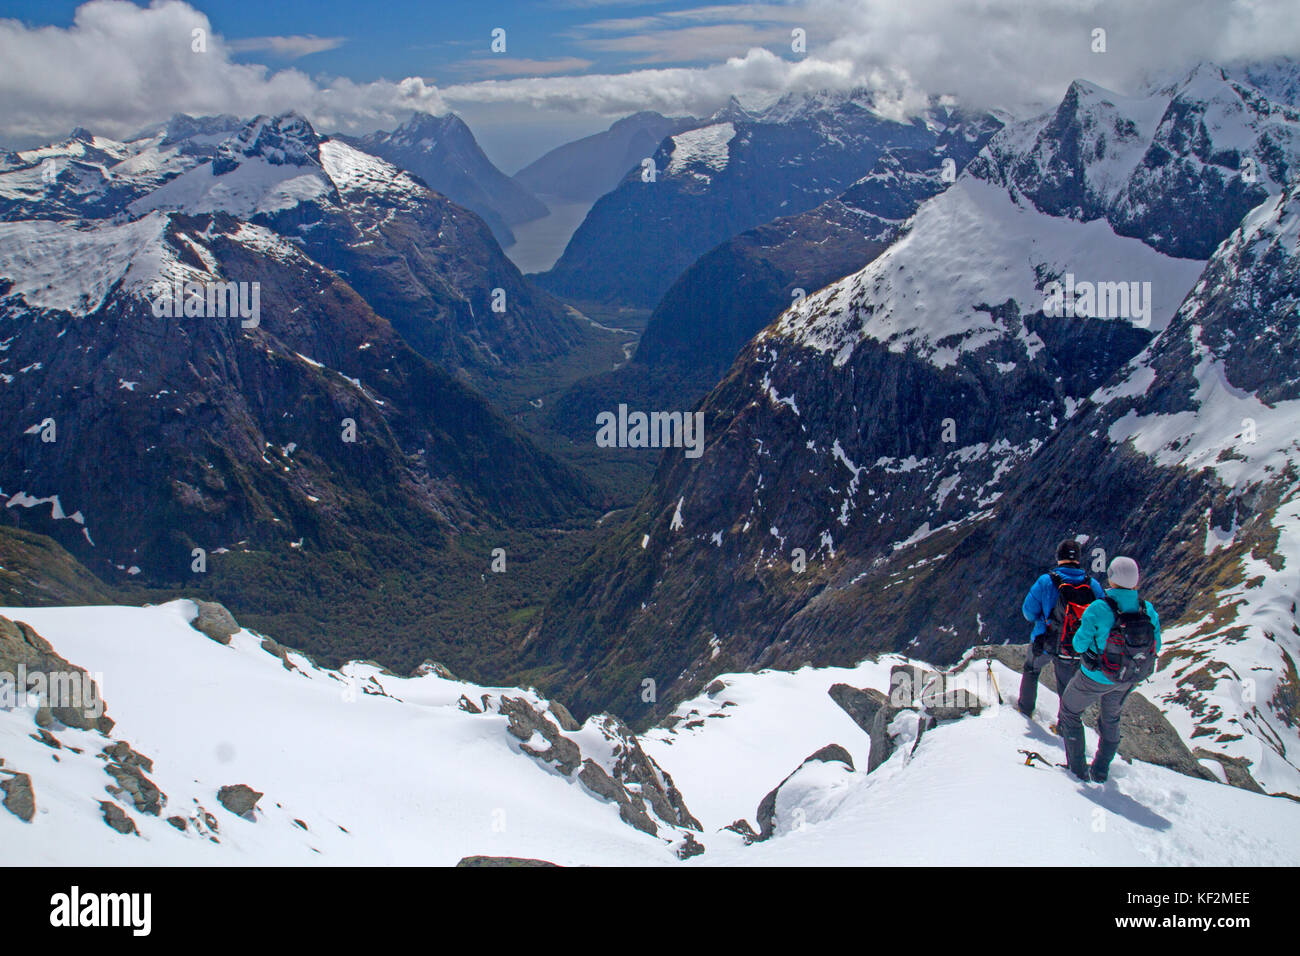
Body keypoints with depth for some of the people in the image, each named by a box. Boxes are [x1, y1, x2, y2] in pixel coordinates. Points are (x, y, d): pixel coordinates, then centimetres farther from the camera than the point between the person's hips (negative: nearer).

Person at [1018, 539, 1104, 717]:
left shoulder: (1045, 581, -18)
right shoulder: (1092, 584, -11)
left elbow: (1028, 610, -11)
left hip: (1044, 644, -1)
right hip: (1075, 650, 1)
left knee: (1031, 669, 29)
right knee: (1067, 687, 20)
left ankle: (1026, 708, 40)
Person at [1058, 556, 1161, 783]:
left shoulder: (1098, 609, -27)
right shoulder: (1148, 610, -14)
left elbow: (1080, 644, -18)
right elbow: (1155, 647, -3)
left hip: (1096, 678, -4)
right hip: (1129, 679, 4)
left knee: (1070, 712, 22)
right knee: (1111, 719, 30)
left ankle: (1078, 769, 25)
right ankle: (1100, 771, 40)